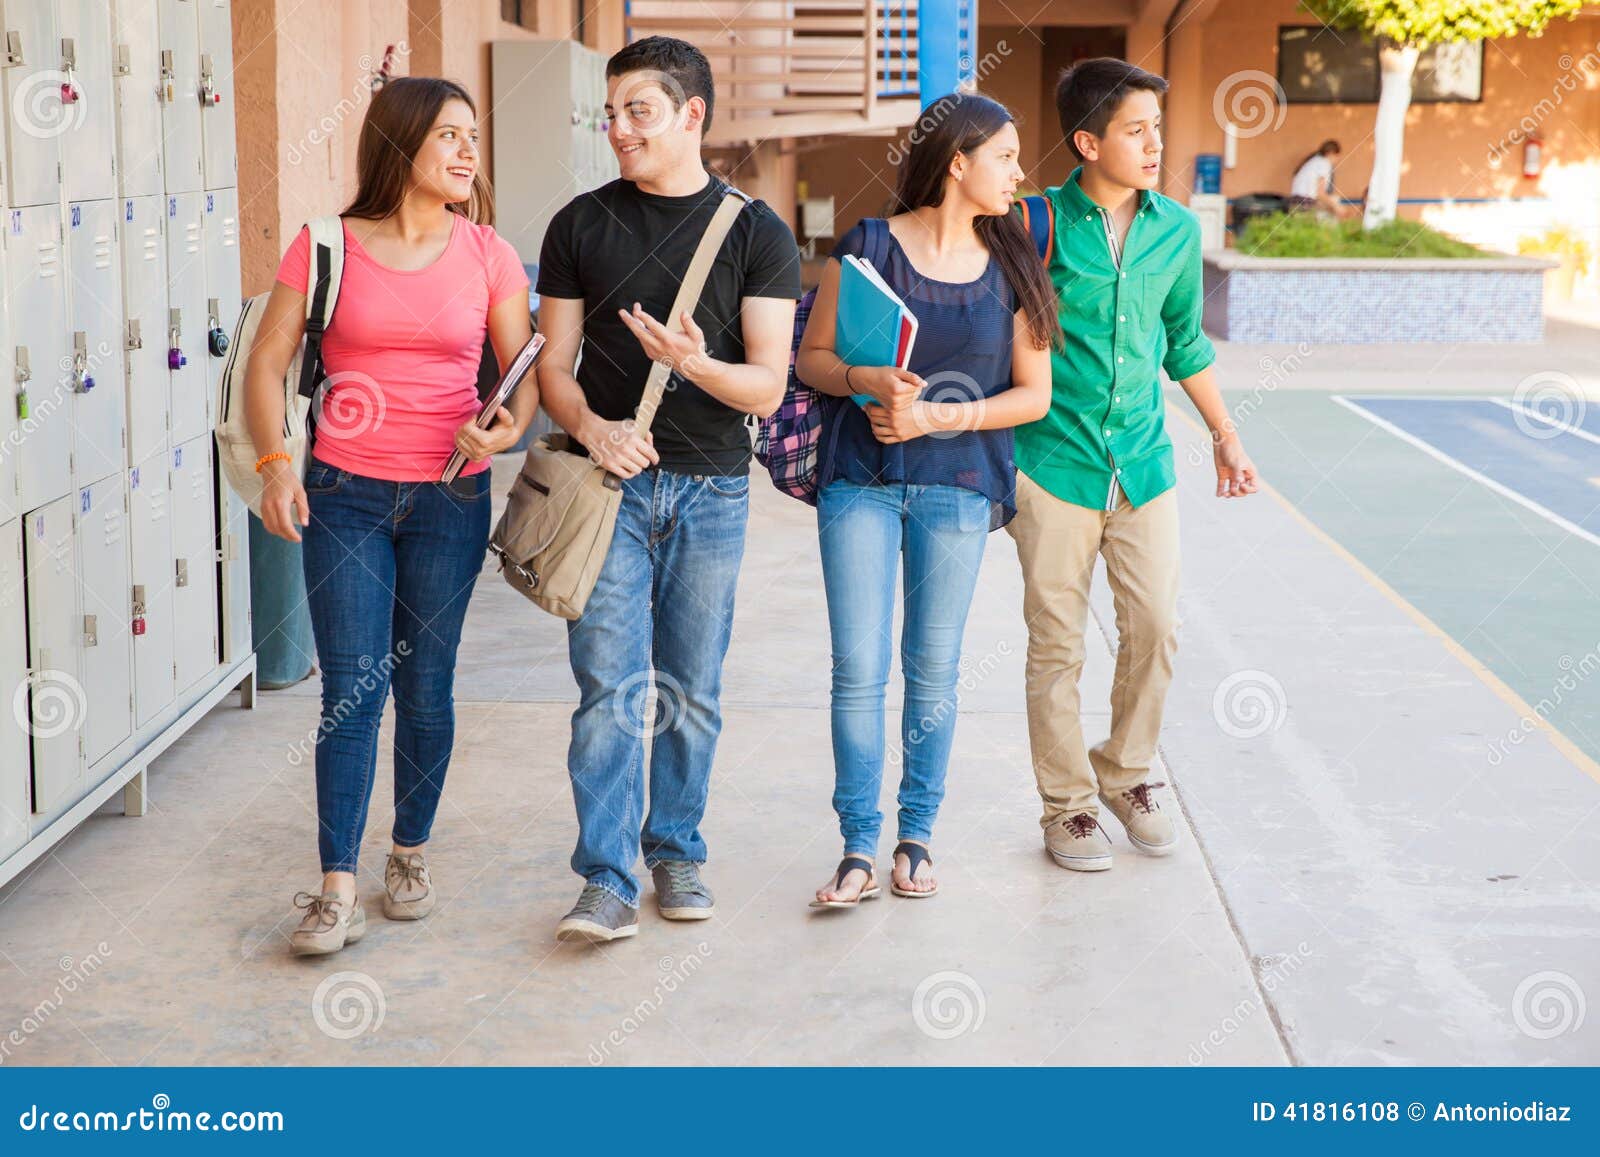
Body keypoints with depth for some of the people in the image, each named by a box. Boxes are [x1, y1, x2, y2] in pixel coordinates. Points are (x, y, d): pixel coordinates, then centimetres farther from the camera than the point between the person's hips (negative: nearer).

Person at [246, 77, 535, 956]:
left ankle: (410, 855, 28)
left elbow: (527, 371, 6)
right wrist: (274, 463, -12)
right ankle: (338, 889, 0)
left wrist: (508, 428, -15)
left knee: (425, 688, 9)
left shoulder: (487, 255, 2)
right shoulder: (328, 247, -2)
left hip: (450, 497, 1)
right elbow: (268, 362, 0)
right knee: (352, 691, -4)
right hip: (344, 494, -1)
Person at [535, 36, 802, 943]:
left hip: (710, 491, 0)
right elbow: (555, 363, 7)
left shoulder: (757, 234, 1)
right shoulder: (581, 226, 7)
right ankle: (608, 882, -3)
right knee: (610, 688, -6)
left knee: (691, 692, 8)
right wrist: (589, 425, -14)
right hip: (611, 483, 0)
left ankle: (677, 853, 24)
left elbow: (768, 384, -5)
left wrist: (697, 363, -25)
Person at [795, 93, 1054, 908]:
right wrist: (866, 380, -17)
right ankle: (859, 848, 6)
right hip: (860, 478, -1)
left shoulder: (1011, 266, 4)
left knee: (933, 671, 8)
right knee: (859, 669, -3)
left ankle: (917, 838, 20)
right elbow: (810, 358, 3)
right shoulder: (868, 247, -1)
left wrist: (940, 416, -10)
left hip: (957, 485, 2)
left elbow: (1033, 393, 4)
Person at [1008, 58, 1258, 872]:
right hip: (1054, 460, -3)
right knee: (1057, 641, 3)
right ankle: (1067, 805, 16)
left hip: (1142, 460, 4)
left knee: (1155, 626, 2)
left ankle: (1126, 774, 25)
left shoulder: (1177, 230, 5)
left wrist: (1225, 436, 20)